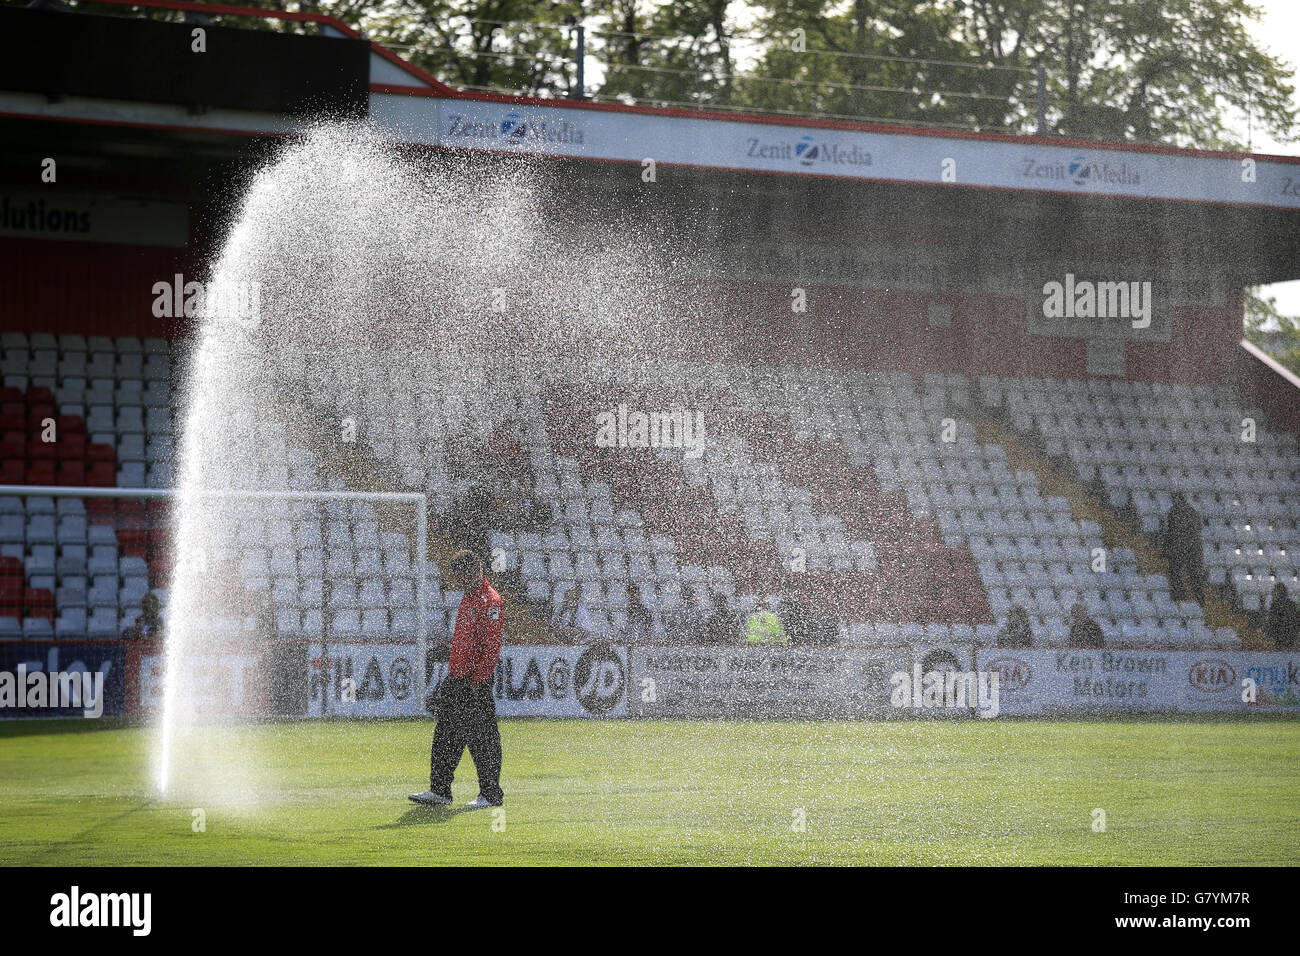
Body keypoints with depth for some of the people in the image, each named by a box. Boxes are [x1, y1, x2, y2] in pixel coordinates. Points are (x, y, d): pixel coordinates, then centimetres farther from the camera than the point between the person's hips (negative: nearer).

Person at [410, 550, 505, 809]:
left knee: (481, 738, -4)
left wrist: (477, 680, -21)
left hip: (475, 683, -10)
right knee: (445, 736, 11)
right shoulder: (468, 597, 16)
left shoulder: (489, 601, -14)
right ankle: (439, 791, 17)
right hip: (456, 679, 10)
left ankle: (491, 795, 4)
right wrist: (453, 673, 20)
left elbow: (492, 648, -18)